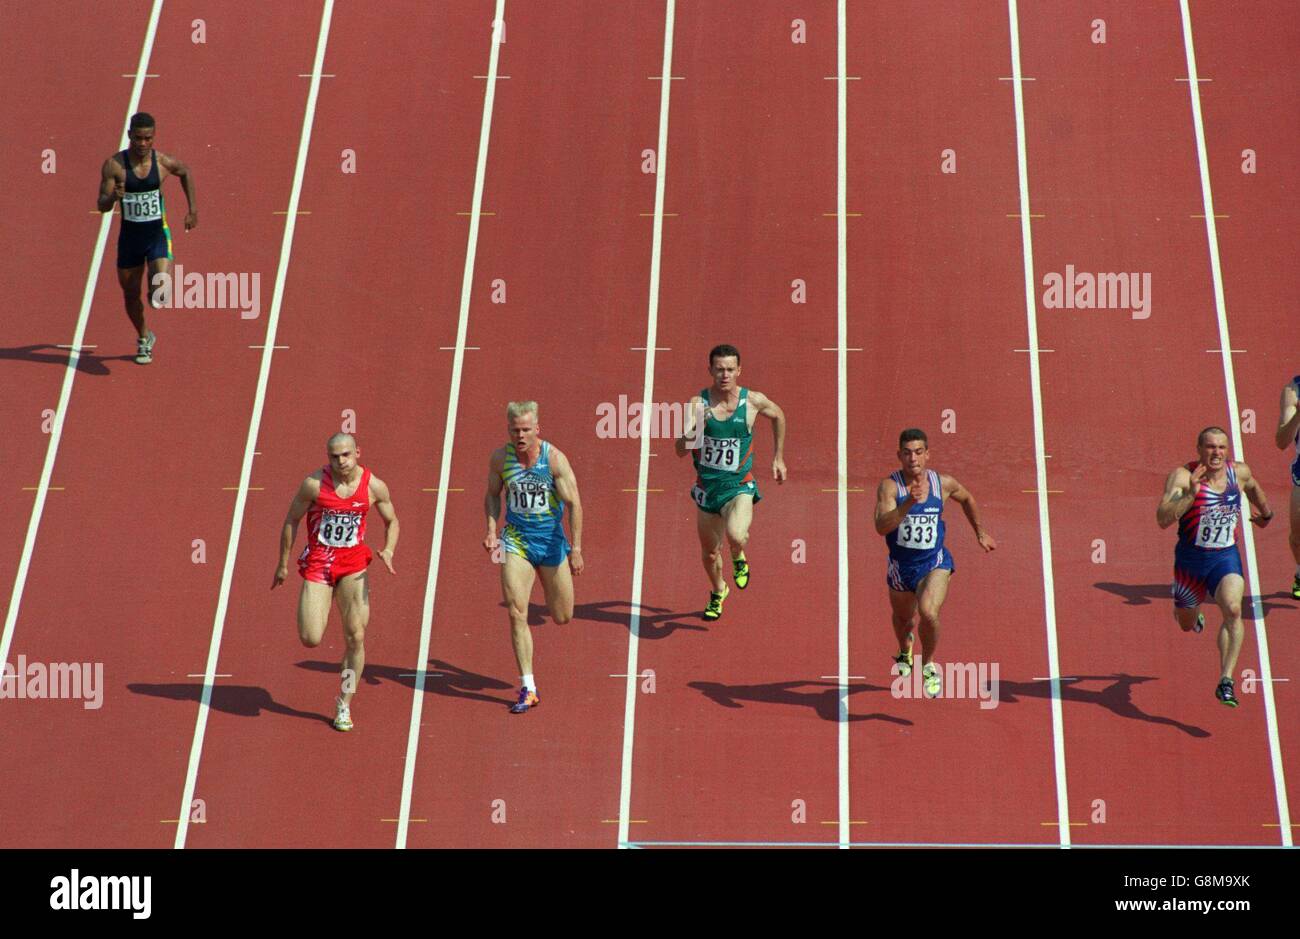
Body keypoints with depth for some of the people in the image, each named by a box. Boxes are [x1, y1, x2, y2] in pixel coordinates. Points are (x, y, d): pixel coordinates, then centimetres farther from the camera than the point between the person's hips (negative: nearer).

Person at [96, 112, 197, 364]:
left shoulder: (163, 162, -9)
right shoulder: (114, 165, -12)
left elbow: (186, 173, 15)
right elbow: (102, 206, -10)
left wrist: (193, 208, 13)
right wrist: (113, 197, -33)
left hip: (158, 234, -1)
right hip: (129, 236, 1)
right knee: (130, 294, 12)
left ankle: (156, 293, 15)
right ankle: (143, 339, 38)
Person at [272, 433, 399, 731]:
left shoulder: (374, 486, -6)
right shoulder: (314, 483, -12)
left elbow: (392, 522, 9)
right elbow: (291, 520, 0)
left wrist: (388, 551, -11)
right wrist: (283, 564, 3)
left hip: (354, 566, 2)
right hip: (317, 564, -1)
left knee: (356, 637, -4)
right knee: (311, 640, -10)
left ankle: (344, 704, 13)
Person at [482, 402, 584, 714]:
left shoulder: (555, 459, -15)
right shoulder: (500, 457, -7)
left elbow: (573, 503, -13)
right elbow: (492, 495, 9)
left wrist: (576, 548, -16)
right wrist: (492, 531, -4)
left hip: (551, 539, -1)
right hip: (515, 539, 1)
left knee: (562, 617, 11)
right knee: (517, 614, -11)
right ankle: (528, 689, -5)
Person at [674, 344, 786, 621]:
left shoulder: (754, 401, -10)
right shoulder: (698, 403, -11)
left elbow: (778, 416, 14)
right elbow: (681, 450, -17)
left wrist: (778, 457, 17)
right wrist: (692, 430, -37)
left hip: (739, 486, -2)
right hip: (707, 486, 2)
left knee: (735, 535, -30)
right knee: (709, 552, 15)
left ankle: (739, 557, 9)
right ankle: (718, 592, 48)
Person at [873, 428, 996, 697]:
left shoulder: (944, 483, -9)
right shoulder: (889, 486, -18)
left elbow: (967, 499, 15)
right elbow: (881, 527, -33)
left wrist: (980, 533, 24)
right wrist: (909, 502, -44)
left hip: (934, 564, -1)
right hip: (901, 566, 1)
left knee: (928, 613, -28)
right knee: (903, 619, 25)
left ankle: (928, 665, 0)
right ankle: (905, 652, 63)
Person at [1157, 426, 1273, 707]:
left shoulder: (1240, 472, -2)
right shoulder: (1182, 476, -17)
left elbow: (1253, 488, 24)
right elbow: (1163, 519, -29)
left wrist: (1266, 513, 37)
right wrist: (1191, 493, -38)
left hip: (1226, 557, 1)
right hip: (1190, 558, -1)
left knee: (1233, 610, -27)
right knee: (1187, 625, 18)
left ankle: (1226, 681, -24)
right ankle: (1193, 614, 58)